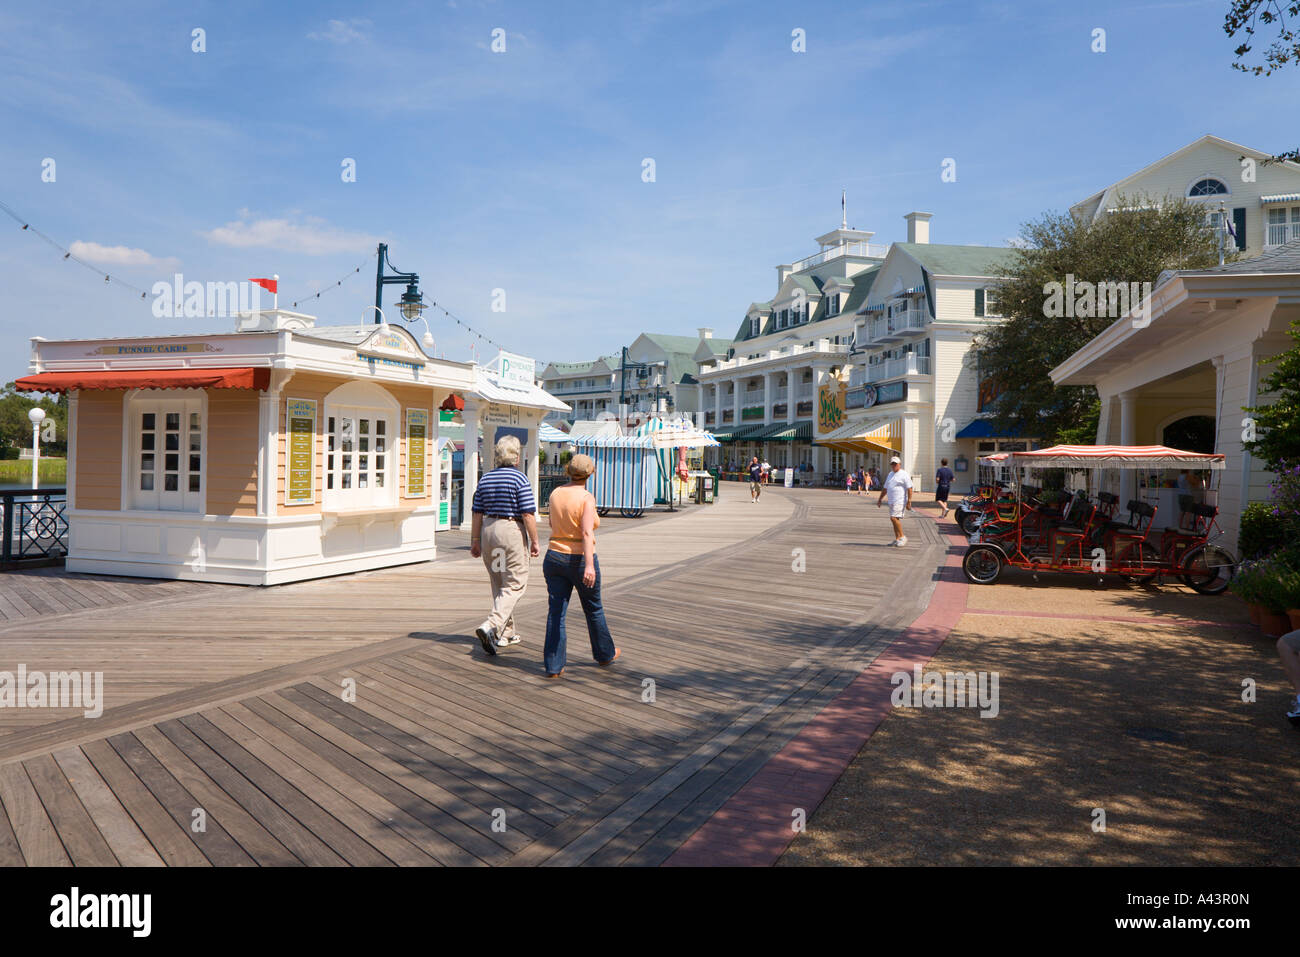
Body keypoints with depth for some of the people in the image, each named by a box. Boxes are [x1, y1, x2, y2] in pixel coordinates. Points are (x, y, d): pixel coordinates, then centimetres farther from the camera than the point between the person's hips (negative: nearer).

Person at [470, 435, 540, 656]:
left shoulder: (485, 478, 9)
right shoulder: (520, 479, -9)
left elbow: (477, 514, 9)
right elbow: (528, 514, -13)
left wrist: (475, 541, 14)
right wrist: (535, 542, -7)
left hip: (488, 531, 7)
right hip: (512, 530, -7)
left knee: (499, 585, 16)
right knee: (515, 585, -3)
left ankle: (506, 632, 23)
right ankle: (491, 626, -20)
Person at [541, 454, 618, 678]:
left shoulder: (555, 494, 4)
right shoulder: (586, 497, -14)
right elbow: (587, 533, -25)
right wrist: (589, 566, -31)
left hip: (554, 557, 4)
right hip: (579, 560, -4)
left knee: (556, 611, 4)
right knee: (594, 609, 15)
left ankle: (553, 666, 1)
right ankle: (604, 653, 33)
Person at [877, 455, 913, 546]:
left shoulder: (904, 475, -7)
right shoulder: (890, 475, 17)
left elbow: (909, 489, -11)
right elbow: (885, 488, 24)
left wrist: (909, 502, -17)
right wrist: (880, 499, 21)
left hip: (900, 501, -8)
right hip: (891, 502, 8)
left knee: (894, 518, -18)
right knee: (894, 519, 8)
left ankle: (902, 537, -8)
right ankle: (897, 539, 15)